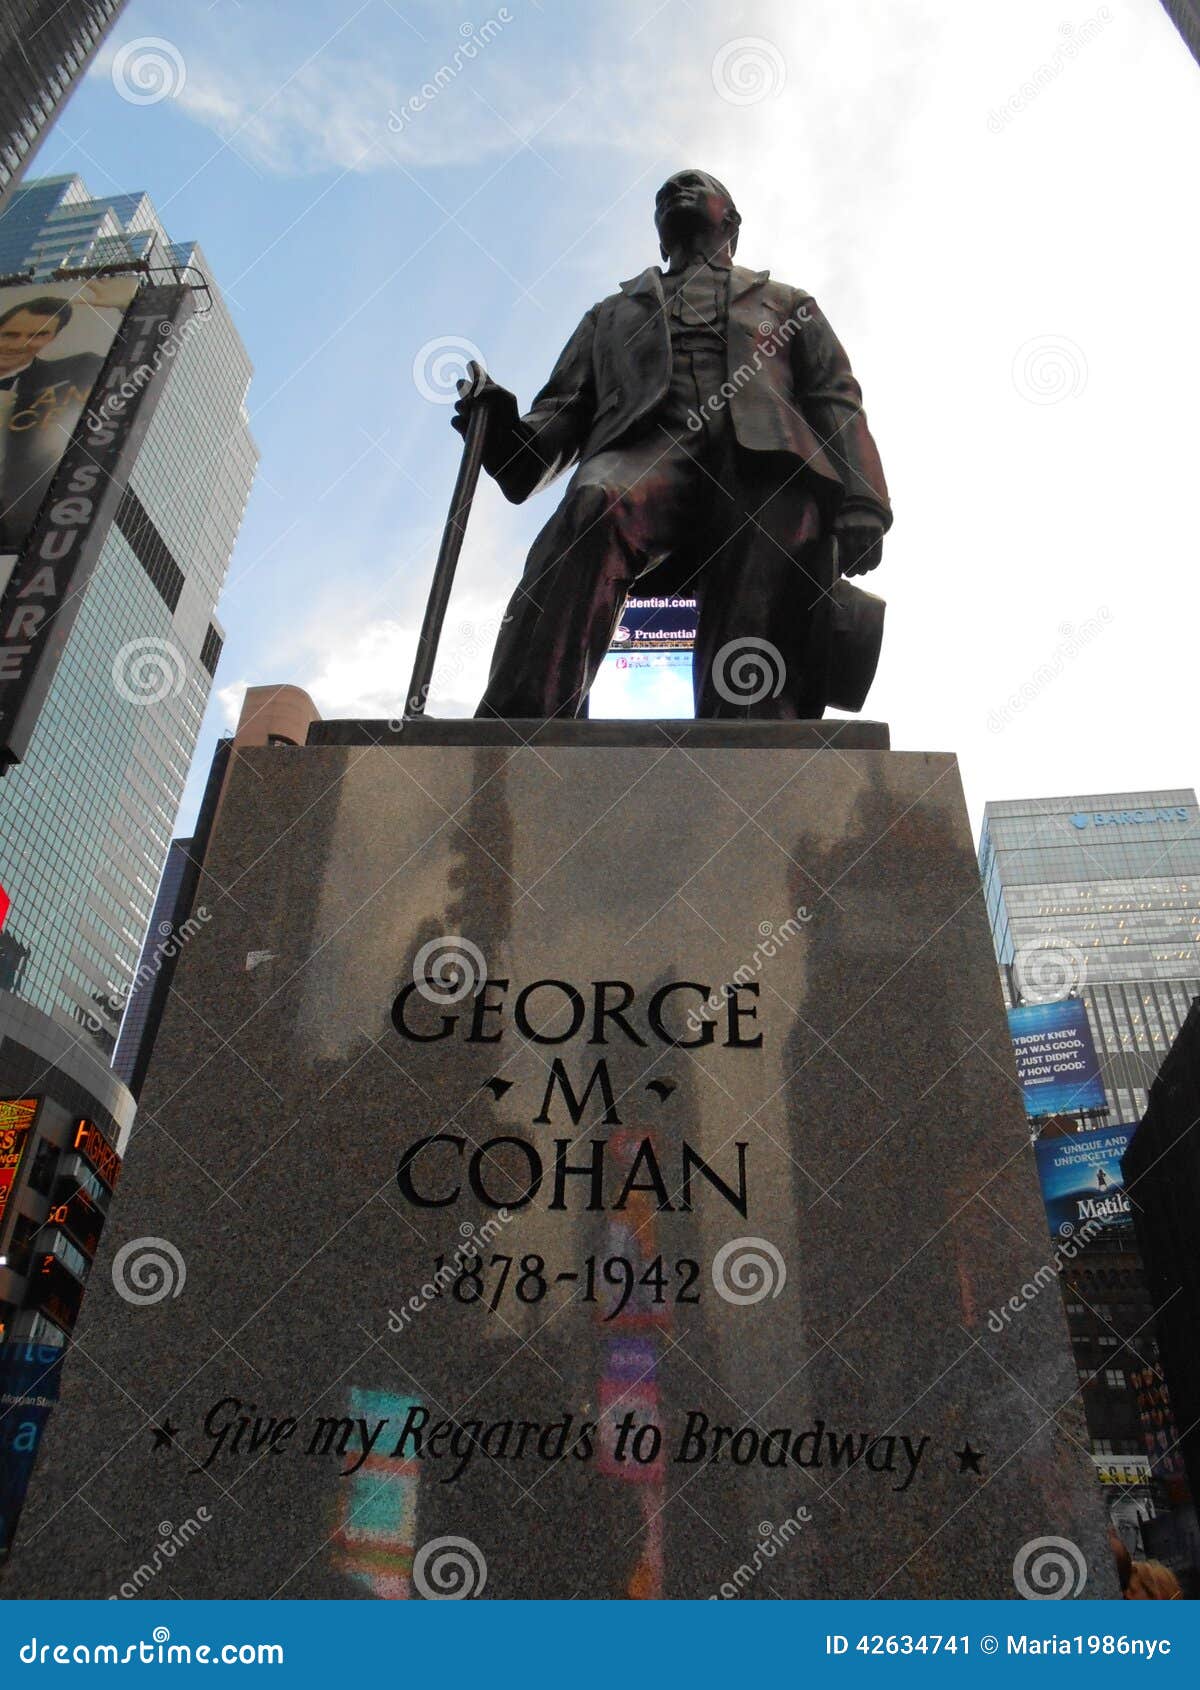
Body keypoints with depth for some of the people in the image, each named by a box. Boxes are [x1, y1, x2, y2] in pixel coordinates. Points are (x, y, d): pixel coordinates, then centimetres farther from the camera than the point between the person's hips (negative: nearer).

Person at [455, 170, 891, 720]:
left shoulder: (787, 304, 36)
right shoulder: (613, 311, 40)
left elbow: (835, 399, 19)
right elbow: (565, 405, 25)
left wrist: (859, 502, -2)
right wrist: (511, 436, -1)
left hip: (765, 456, 1)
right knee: (593, 504, -37)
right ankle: (513, 741, -52)